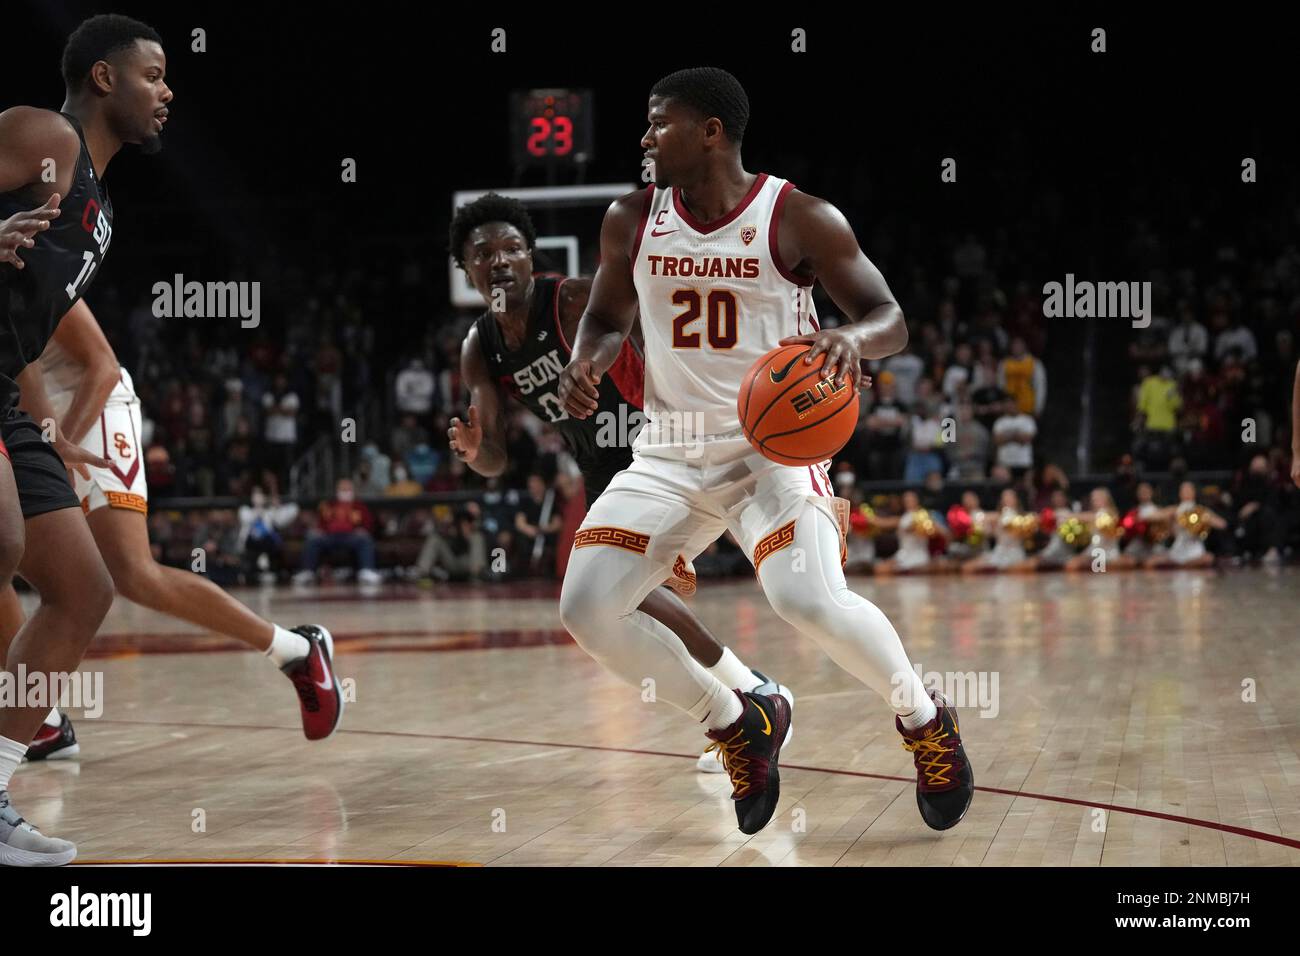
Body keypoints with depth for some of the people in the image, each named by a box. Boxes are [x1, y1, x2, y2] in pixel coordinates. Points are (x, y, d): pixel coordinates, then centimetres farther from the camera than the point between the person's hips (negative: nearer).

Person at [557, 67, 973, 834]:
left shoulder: (800, 219, -9)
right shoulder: (632, 222, 3)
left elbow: (890, 318, -6)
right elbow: (608, 318, 17)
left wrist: (851, 338, -30)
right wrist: (586, 365, -6)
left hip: (773, 442, -5)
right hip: (671, 449, 5)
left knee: (809, 600, -29)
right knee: (587, 609, -9)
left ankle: (926, 721, 2)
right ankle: (738, 724, 14)